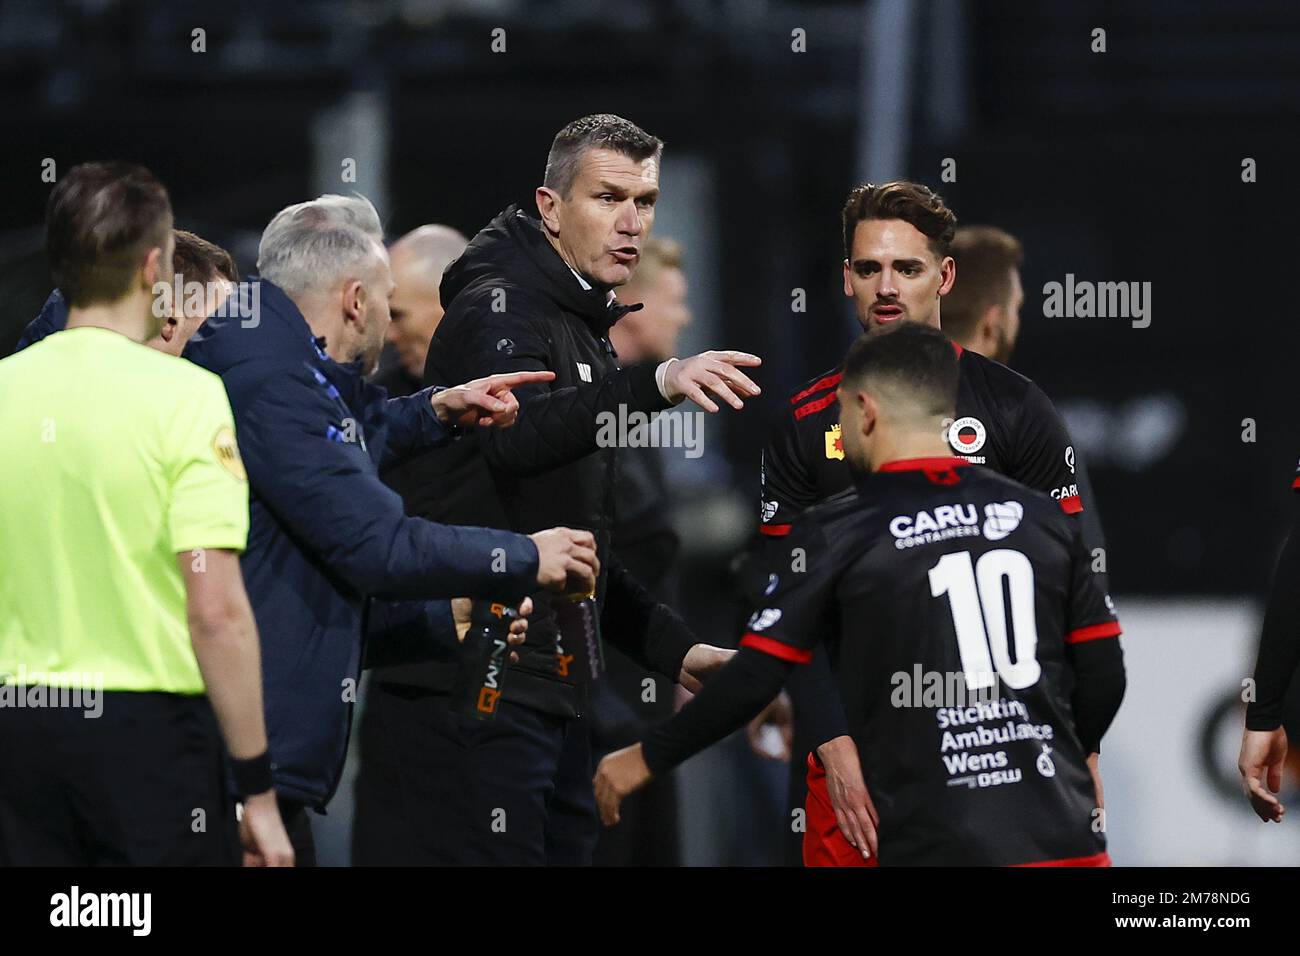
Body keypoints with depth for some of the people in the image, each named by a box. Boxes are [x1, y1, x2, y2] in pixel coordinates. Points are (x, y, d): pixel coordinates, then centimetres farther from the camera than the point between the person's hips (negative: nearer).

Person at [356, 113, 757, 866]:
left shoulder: (589, 339, 23)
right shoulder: (499, 309, -7)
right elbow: (513, 435, -30)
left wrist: (672, 647, 17)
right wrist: (655, 384, -43)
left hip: (553, 687, 10)